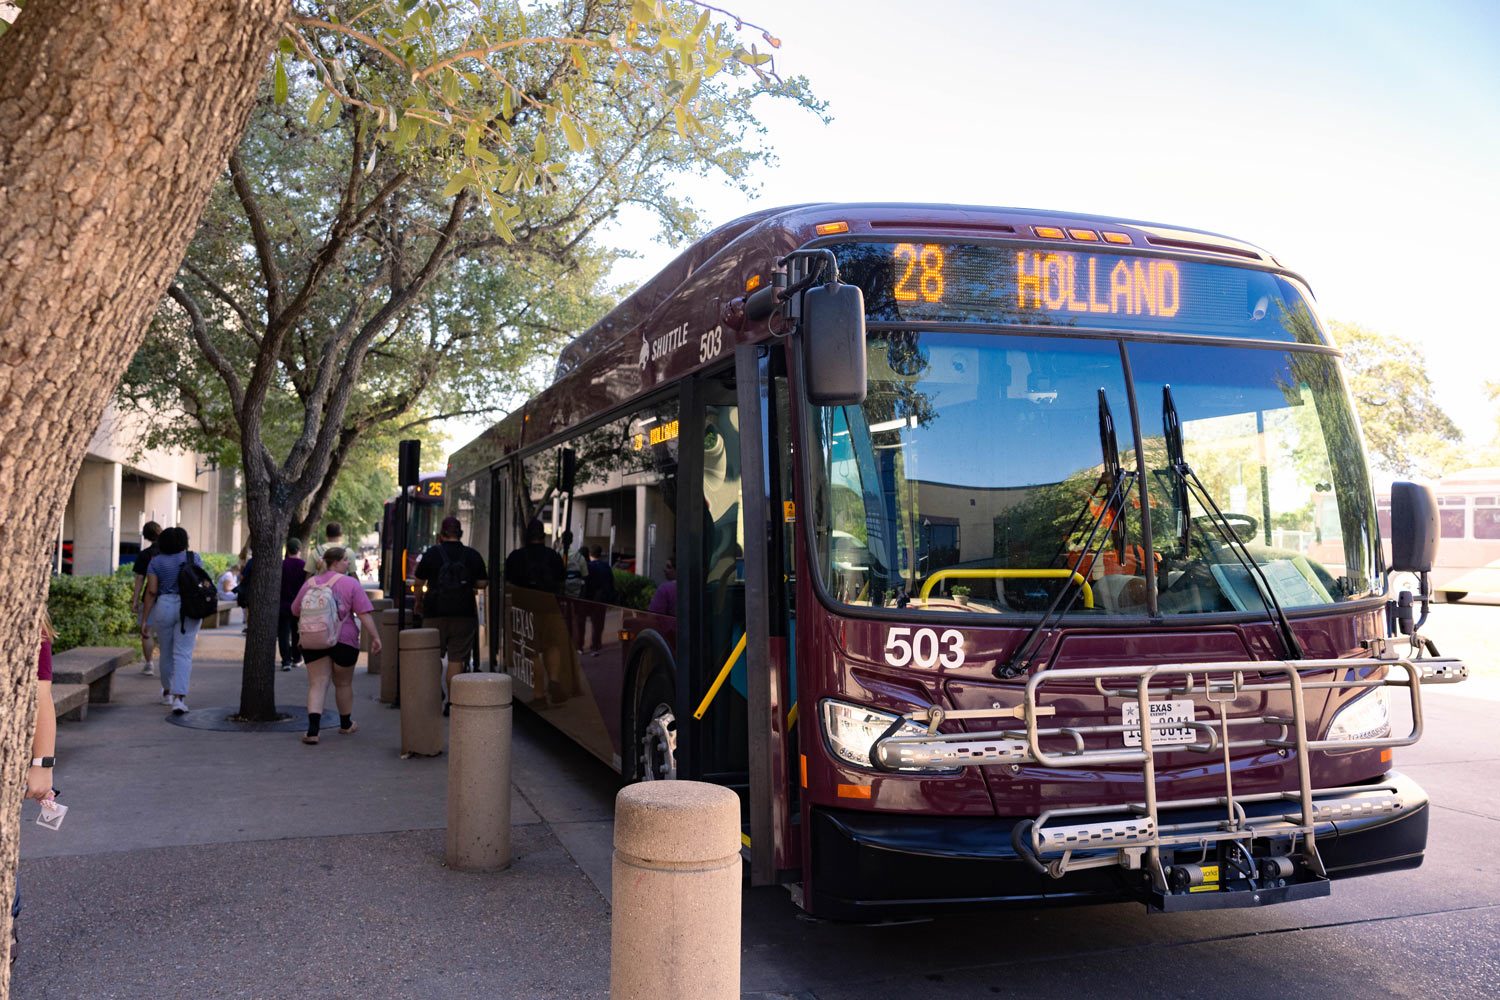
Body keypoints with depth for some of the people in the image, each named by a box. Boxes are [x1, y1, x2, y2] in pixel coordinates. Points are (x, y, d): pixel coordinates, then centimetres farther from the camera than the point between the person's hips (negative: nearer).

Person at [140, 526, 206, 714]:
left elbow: (151, 591, -6)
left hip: (164, 609, 1)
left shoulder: (156, 562, 0)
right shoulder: (193, 557, 1)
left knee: (167, 652, 19)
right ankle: (178, 699, -18)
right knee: (183, 655, -5)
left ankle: (167, 693, 35)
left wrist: (144, 621, -3)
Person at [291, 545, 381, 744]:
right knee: (343, 684, 15)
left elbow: (296, 610, 14)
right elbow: (364, 612, -10)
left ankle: (312, 730, -16)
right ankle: (346, 724, 33)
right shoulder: (350, 583, -4)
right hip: (344, 639, -2)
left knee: (317, 684, 0)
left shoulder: (310, 583, 7)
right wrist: (375, 636, -8)